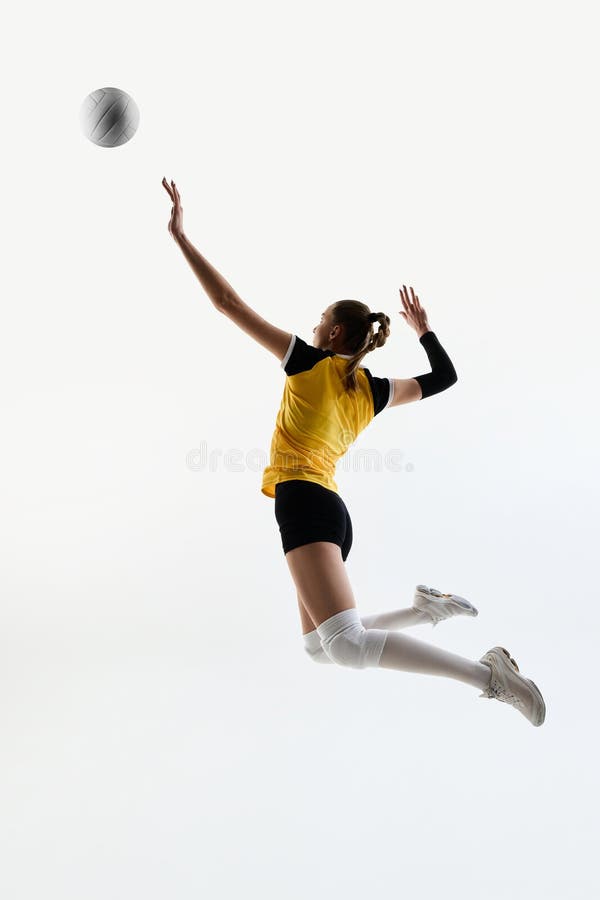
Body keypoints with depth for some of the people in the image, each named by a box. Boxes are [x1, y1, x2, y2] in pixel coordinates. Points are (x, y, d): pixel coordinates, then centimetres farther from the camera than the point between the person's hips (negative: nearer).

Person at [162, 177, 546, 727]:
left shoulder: (310, 363, 0)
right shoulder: (374, 390, 15)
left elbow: (228, 302, 0)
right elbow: (445, 378, 29)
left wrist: (181, 235, 7)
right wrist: (424, 330, 40)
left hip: (302, 500, -8)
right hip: (332, 510, 8)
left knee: (348, 645, -21)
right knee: (320, 646, 22)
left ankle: (487, 674, -24)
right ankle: (427, 607, 12)